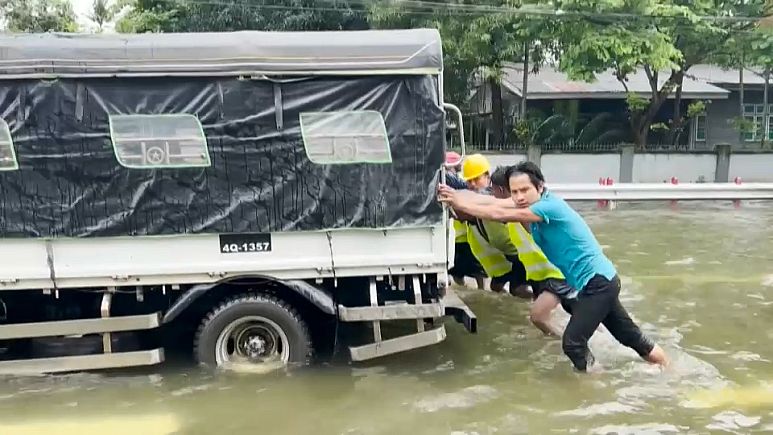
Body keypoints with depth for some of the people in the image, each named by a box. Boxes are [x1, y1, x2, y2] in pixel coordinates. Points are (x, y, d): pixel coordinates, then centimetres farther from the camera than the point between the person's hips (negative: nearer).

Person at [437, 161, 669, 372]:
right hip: (601, 280, 9)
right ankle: (666, 369, 39)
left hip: (597, 283, -9)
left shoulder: (549, 206, -23)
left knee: (572, 343, -9)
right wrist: (454, 194, -13)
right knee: (629, 335, 22)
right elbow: (492, 201, -6)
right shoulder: (531, 201, 3)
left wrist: (458, 203, -22)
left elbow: (501, 214, -28)